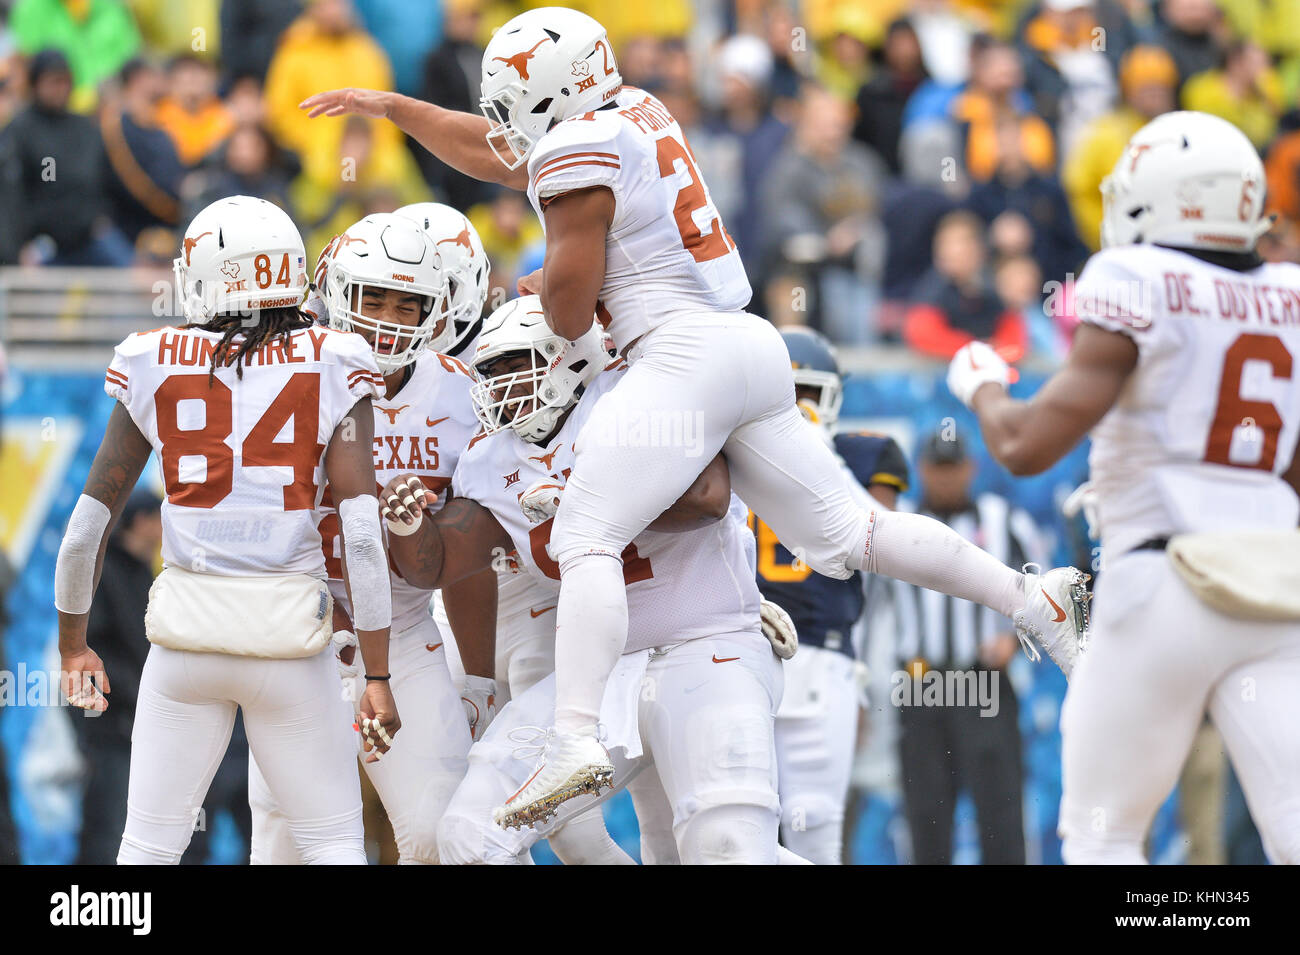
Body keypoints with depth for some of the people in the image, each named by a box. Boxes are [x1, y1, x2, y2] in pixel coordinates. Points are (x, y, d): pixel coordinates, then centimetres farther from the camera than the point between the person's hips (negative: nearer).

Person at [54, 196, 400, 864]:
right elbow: (361, 533, -9)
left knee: (148, 846, 12)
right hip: (287, 633, -1)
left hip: (186, 630, 1)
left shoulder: (157, 369, 1)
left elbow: (88, 522, 4)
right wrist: (378, 677, -4)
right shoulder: (331, 370, -4)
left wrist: (73, 645, 18)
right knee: (334, 843, 10)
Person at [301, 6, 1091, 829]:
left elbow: (570, 317, -4)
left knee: (587, 540, -13)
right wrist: (390, 106, 37)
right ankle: (1032, 596, 9)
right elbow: (498, 154, 34)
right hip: (754, 350, 9)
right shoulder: (633, 116, 18)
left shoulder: (579, 154, -7)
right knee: (845, 534, 13)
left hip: (684, 354, -9)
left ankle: (577, 736, -28)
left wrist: (540, 288, 18)